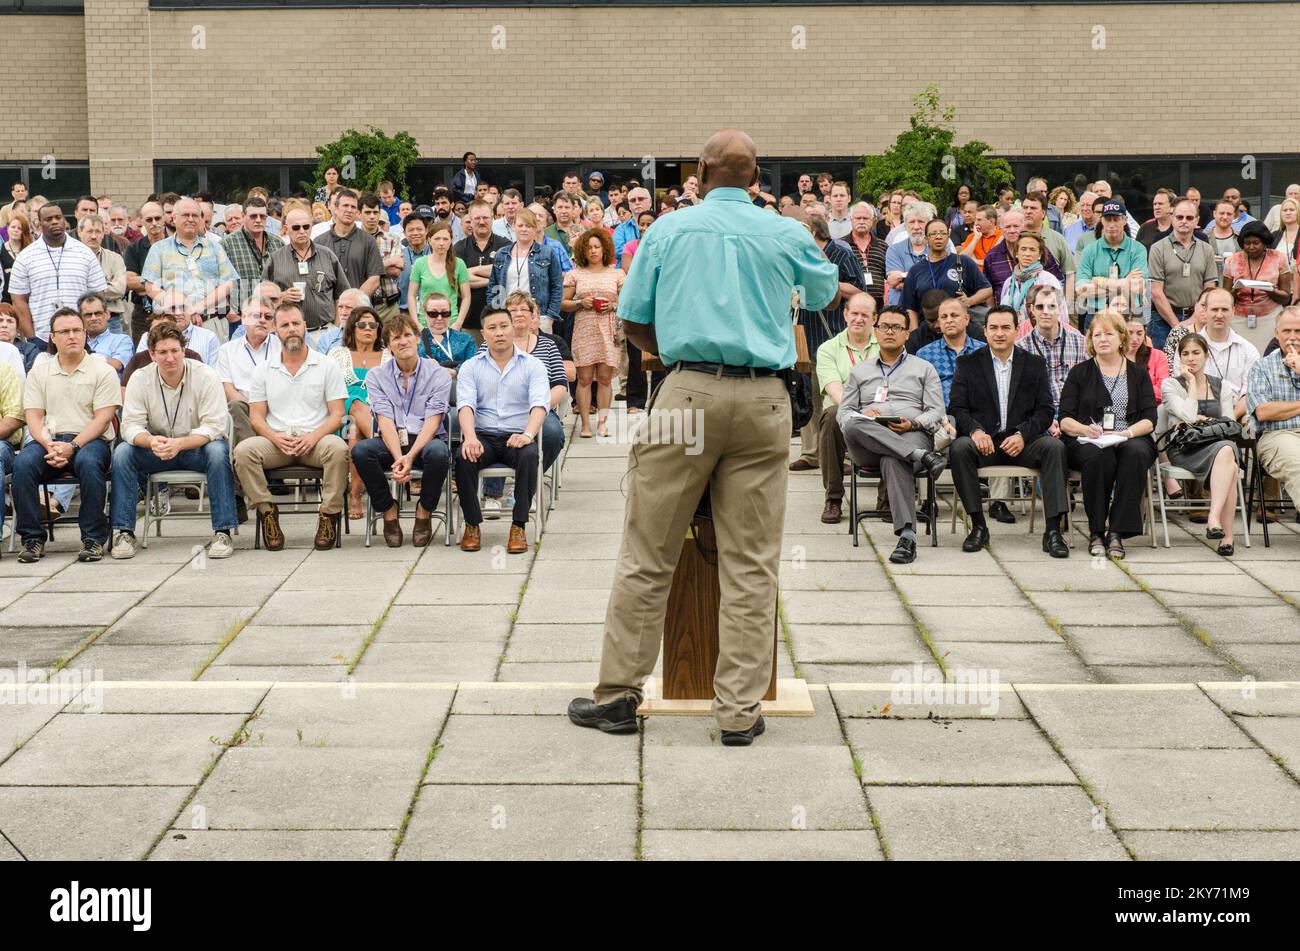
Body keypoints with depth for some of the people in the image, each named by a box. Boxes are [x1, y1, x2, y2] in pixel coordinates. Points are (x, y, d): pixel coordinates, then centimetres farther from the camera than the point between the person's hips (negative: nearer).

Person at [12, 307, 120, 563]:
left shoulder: (103, 371, 6)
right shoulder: (38, 373, 15)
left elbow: (102, 419, -3)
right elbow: (33, 418, 7)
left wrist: (73, 446, -17)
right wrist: (49, 445, -14)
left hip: (90, 440, -3)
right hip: (48, 440, 3)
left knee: (88, 462, -37)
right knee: (23, 464, -29)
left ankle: (93, 538, -27)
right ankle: (32, 538, -20)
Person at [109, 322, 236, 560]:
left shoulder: (206, 376, -13)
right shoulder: (140, 379, -6)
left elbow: (214, 426, -19)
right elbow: (130, 426, -10)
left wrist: (180, 444, -35)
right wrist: (151, 441, -34)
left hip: (196, 446, -2)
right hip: (156, 449, 2)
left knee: (218, 451, -34)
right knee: (122, 452, -24)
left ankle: (223, 532, -29)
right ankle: (123, 532, -16)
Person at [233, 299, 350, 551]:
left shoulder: (327, 366, 8)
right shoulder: (264, 370, 13)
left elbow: (337, 415, 3)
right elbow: (256, 416, 9)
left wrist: (314, 436, -17)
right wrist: (276, 437, -13)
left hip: (314, 440, -1)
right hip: (276, 441, 2)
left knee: (338, 448, -35)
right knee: (243, 450, -29)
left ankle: (330, 513, -22)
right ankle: (266, 510, -17)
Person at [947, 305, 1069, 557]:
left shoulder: (1035, 364, 11)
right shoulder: (968, 364, 9)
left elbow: (1046, 410, 4)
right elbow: (957, 408, 1)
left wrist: (1022, 435, -15)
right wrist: (976, 431, -20)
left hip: (1022, 441, 1)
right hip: (983, 441, -1)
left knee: (1054, 447, -29)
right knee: (959, 448, -33)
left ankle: (1053, 530, -28)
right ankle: (978, 527, -22)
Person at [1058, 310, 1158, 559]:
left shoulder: (1139, 374, 18)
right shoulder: (1080, 373, 15)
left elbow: (1149, 420, 7)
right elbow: (1065, 419, 6)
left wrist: (1127, 433, -14)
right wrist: (1086, 429, -17)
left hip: (1131, 439, 1)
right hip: (1087, 442, -1)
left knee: (1136, 453, -35)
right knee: (1099, 456, -37)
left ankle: (1117, 532, -32)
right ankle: (1096, 531, -25)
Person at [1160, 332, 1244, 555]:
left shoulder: (1219, 385, 22)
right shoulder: (1170, 384, 10)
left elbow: (1230, 421, 12)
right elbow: (1189, 415, -7)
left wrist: (1202, 420, -4)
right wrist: (1192, 382, 4)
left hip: (1217, 443, 4)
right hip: (1183, 450, -3)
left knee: (1228, 451, -36)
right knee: (1226, 451, -36)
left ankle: (1214, 519, -43)